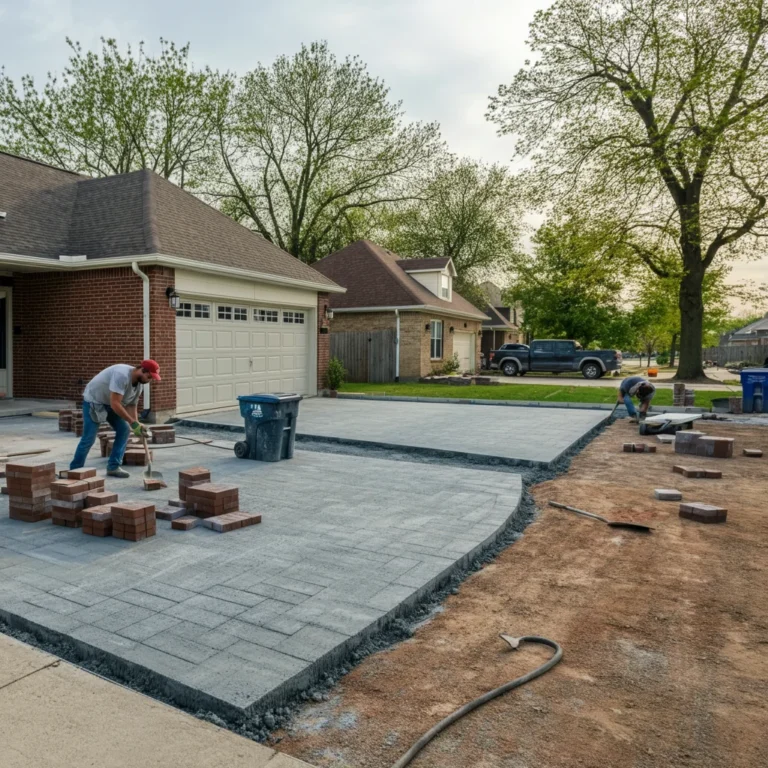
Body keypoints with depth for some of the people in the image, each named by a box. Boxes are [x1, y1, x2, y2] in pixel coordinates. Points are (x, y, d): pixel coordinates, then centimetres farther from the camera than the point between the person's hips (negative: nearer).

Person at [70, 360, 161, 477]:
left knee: (124, 429, -4)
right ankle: (74, 470, 8)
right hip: (93, 400, -8)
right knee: (89, 439, -8)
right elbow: (115, 404, -38)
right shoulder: (122, 375, -36)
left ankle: (113, 467, 3)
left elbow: (131, 406, -3)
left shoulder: (140, 384, -8)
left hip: (111, 403, 8)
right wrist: (133, 423, -37)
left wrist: (136, 426, -18)